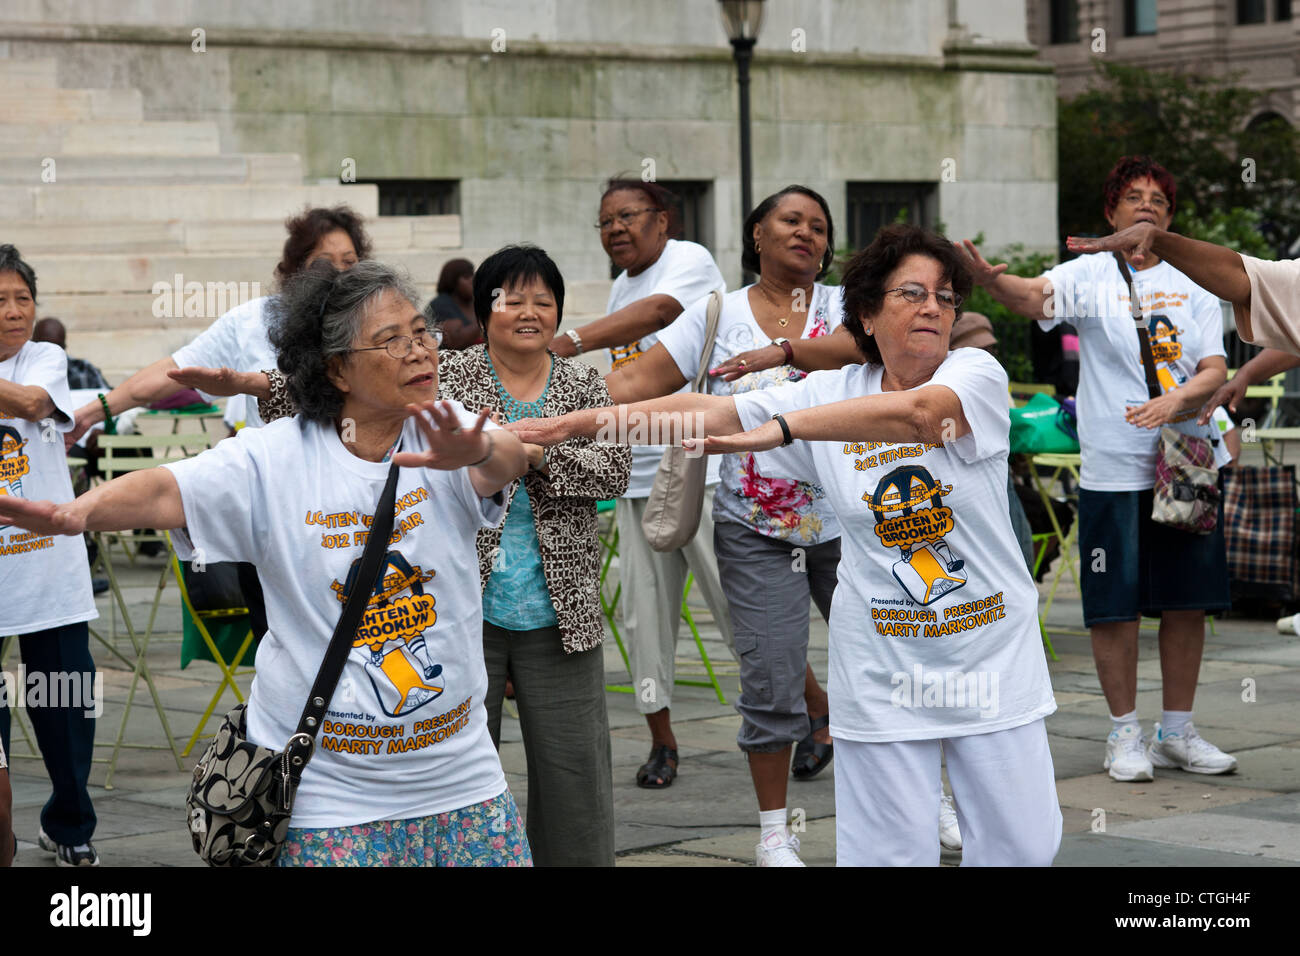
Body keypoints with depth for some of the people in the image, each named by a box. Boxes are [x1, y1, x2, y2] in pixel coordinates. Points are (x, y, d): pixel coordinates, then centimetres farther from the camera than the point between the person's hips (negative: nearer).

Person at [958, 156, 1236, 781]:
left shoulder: (1193, 288, 11)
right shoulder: (1090, 275, -1)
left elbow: (1215, 368, 4)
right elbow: (1036, 296, -20)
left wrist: (1176, 400, -17)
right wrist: (987, 278, -42)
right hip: (1114, 469, -4)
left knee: (1187, 602, 8)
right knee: (1116, 605, 0)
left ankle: (1177, 732, 20)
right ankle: (1125, 734, 13)